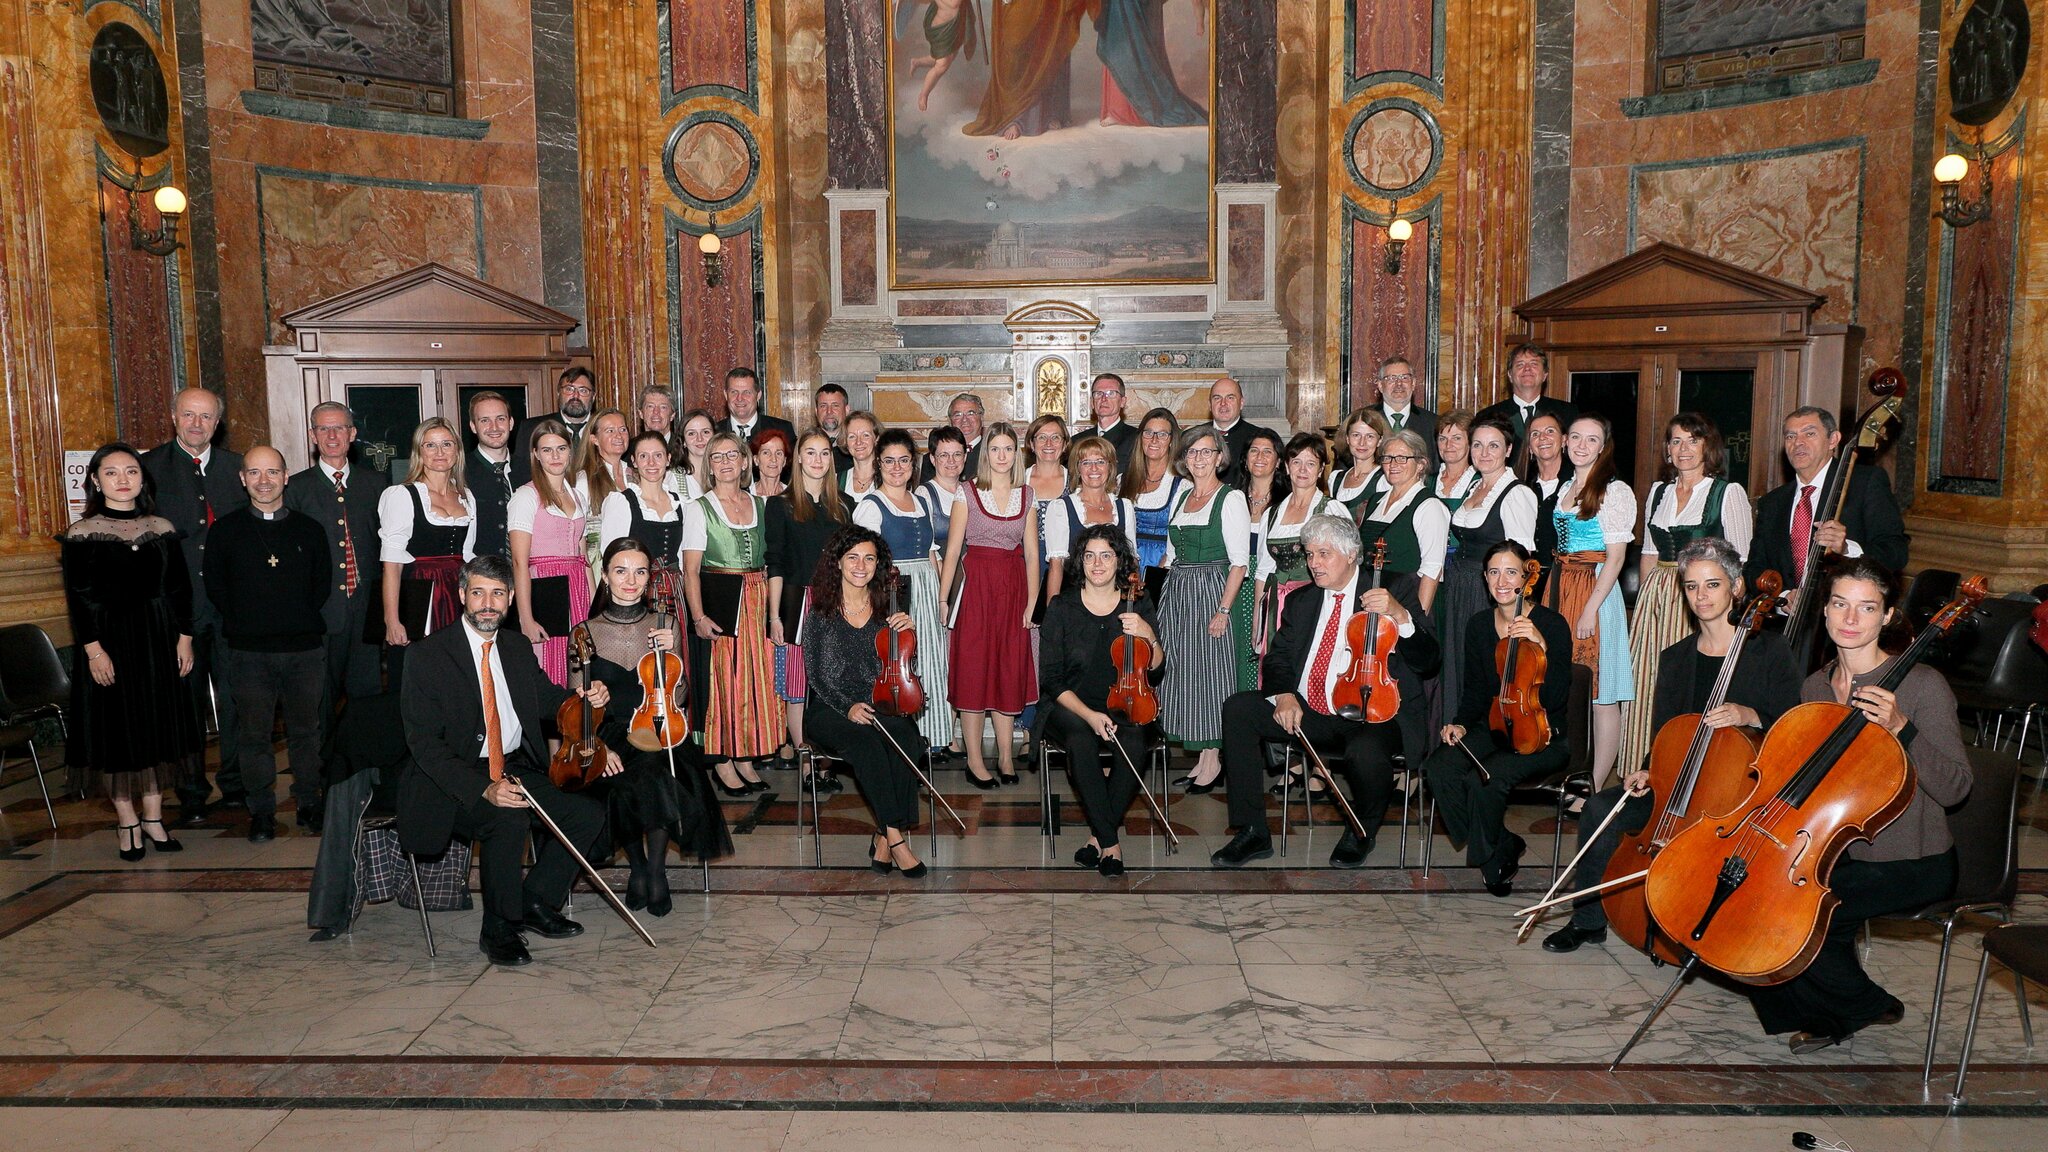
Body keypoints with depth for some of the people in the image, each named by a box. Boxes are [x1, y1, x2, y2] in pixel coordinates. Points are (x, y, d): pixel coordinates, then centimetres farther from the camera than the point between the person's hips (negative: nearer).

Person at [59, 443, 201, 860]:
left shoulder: (162, 529, 5)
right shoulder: (81, 535, -4)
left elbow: (180, 587, 6)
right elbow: (78, 598, -7)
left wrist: (184, 637, 0)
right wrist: (93, 649, -13)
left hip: (159, 639, 3)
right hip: (109, 640, -3)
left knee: (160, 725, 8)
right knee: (116, 728, 4)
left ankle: (153, 817, 20)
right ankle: (127, 821, 16)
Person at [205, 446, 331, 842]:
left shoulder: (310, 530, 8)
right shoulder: (225, 530, 4)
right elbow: (215, 587, 6)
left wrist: (302, 622, 3)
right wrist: (242, 625, 1)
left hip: (306, 647, 1)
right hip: (250, 650, -1)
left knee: (306, 730, 9)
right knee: (254, 734, 5)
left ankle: (309, 802, 22)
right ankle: (261, 810, 17)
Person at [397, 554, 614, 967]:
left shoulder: (518, 647, 10)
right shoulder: (431, 654, -10)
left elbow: (547, 700, 25)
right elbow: (423, 742, -15)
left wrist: (586, 698, 0)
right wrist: (484, 789, -29)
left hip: (516, 770, 6)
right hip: (456, 781, -6)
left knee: (588, 812, -12)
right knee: (509, 821, -33)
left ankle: (535, 903, 8)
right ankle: (498, 931, -10)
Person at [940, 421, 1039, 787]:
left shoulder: (1026, 496, 7)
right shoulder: (968, 493, -1)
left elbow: (1032, 554, 7)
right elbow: (953, 550, -4)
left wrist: (1032, 602, 0)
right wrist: (942, 600, -9)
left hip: (1013, 589, 3)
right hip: (975, 586, -3)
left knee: (1010, 670, 7)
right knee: (972, 671, -2)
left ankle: (1005, 755, 17)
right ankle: (974, 760, 4)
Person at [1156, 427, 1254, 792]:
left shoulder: (1230, 498, -7)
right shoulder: (1182, 496, 14)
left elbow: (1239, 561, -12)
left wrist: (1224, 609, -18)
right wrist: (1165, 594, 9)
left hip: (1212, 592, -7)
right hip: (1176, 594, 7)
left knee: (1211, 673, -3)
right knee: (1182, 675, 7)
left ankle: (1213, 759, 8)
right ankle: (1201, 757, 16)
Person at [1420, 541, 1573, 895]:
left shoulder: (1552, 625, -9)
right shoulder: (1479, 625, 6)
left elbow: (1555, 699, -17)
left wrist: (1541, 646, -27)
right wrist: (1461, 724, -5)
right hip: (1493, 727, 5)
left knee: (1486, 779, -32)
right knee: (1439, 768, -24)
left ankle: (1491, 857, -2)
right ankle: (1505, 846, -5)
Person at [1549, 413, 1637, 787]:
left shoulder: (1615, 491, -8)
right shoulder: (1566, 488, 14)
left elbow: (1615, 557, -12)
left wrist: (1591, 609, -18)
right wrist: (1556, 597, 11)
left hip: (1597, 589, -7)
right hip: (1562, 589, 7)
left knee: (1601, 695, -2)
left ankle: (1595, 788, 3)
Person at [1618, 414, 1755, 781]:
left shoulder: (1729, 493, -2)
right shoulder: (1658, 492, 14)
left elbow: (1741, 561, -4)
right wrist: (1646, 600, 14)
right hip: (1655, 599, 5)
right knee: (1648, 686, 4)